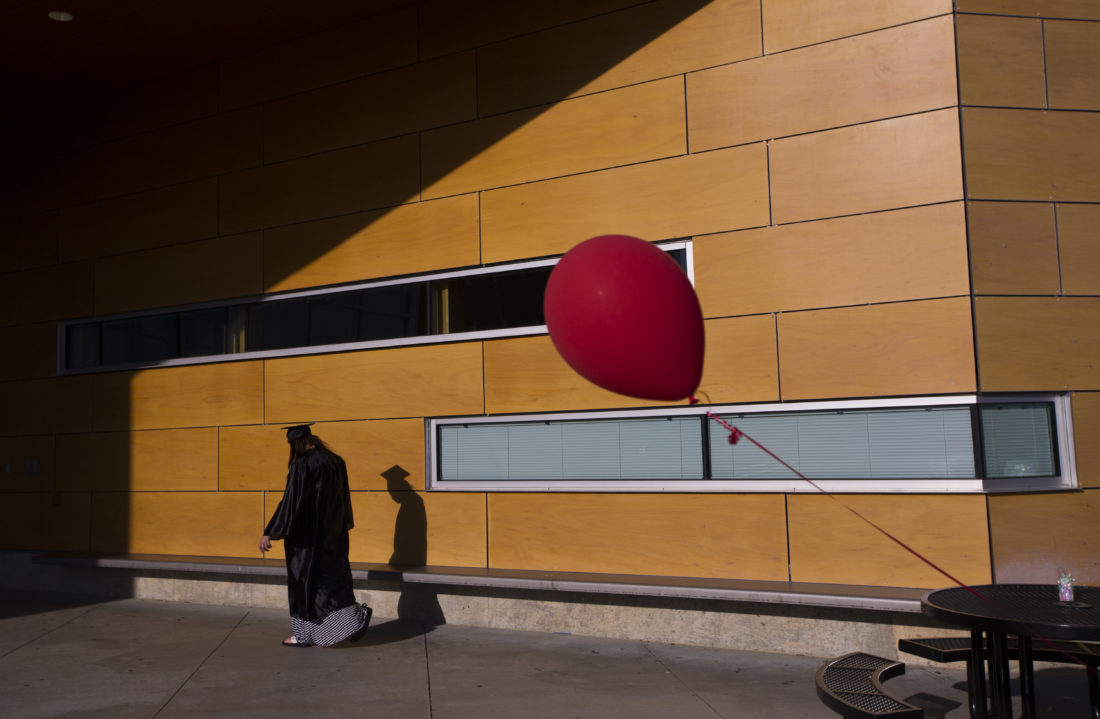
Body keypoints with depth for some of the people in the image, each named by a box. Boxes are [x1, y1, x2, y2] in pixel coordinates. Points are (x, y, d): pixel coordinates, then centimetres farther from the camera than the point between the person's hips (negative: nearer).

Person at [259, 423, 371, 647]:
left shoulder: (301, 465, -18)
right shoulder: (336, 461, 5)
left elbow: (290, 502, -21)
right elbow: (343, 496, 17)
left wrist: (269, 532, -17)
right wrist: (345, 522, 31)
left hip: (308, 534, -7)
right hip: (334, 534, 7)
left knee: (304, 580, 6)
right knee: (334, 578, 14)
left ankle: (303, 635, 15)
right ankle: (356, 617, 1)